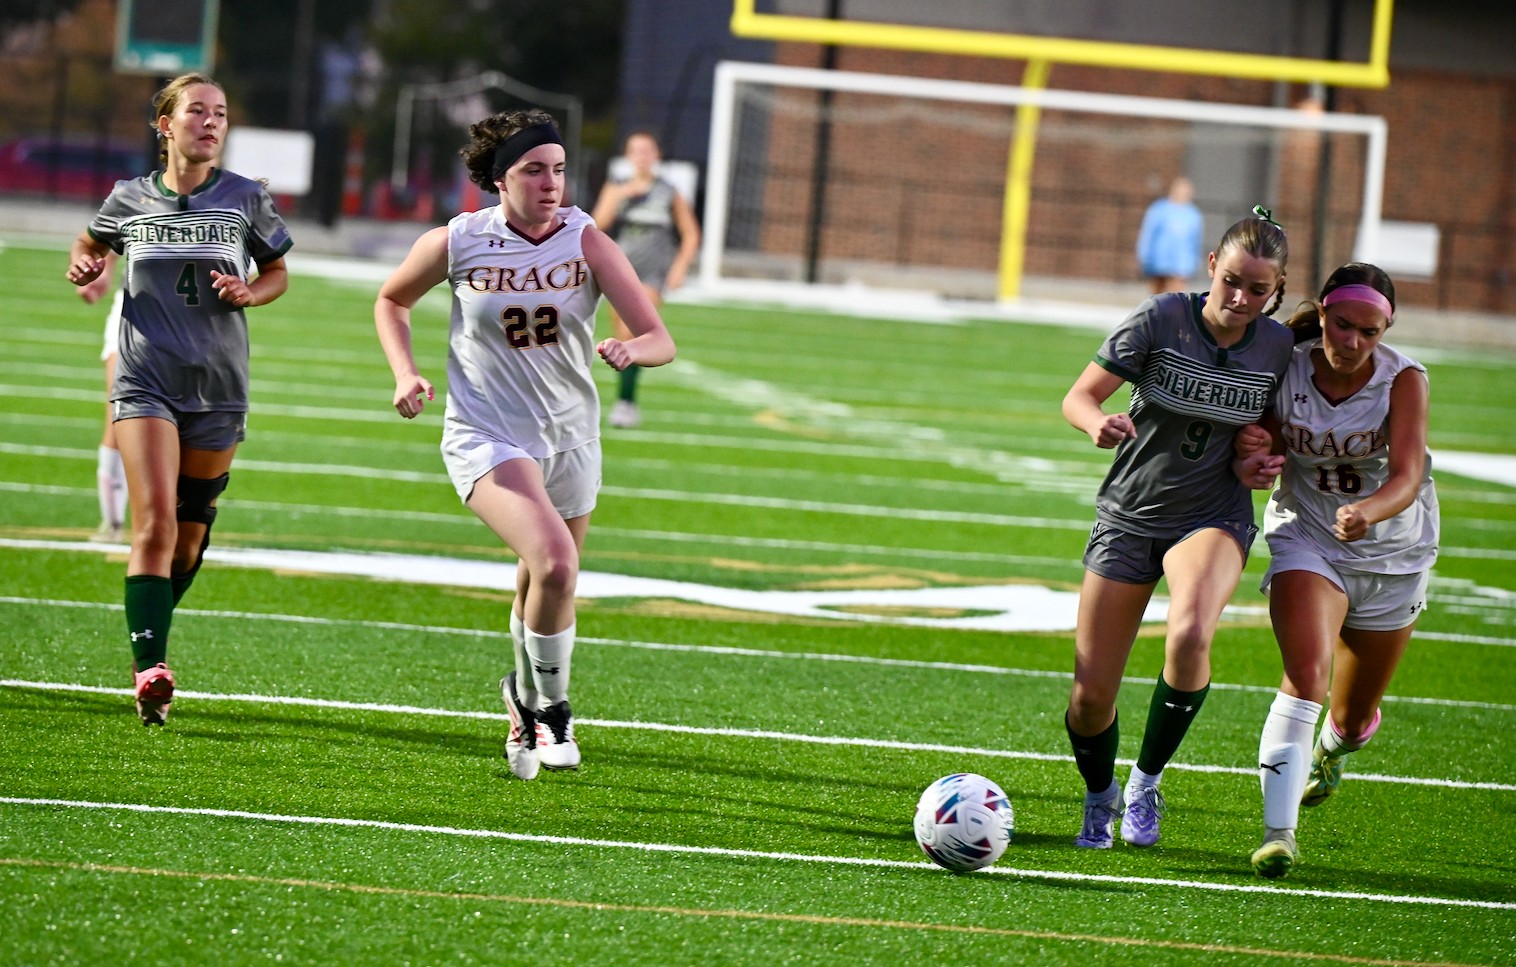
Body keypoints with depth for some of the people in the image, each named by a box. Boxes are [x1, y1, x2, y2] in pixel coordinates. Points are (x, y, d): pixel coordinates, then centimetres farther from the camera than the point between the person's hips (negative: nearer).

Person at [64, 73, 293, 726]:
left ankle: (150, 640, 32)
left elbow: (278, 273, 16)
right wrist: (83, 266, 2)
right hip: (146, 381, -2)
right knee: (155, 521, -18)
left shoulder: (245, 199, 3)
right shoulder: (129, 199, 5)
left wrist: (248, 293, -5)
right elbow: (92, 243, 25)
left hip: (218, 389, 2)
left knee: (189, 533, 8)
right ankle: (150, 670, -24)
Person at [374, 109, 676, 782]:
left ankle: (527, 706, 44)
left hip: (570, 441, 3)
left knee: (541, 588, 15)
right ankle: (549, 707, -4)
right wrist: (405, 374, -3)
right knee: (555, 564, -25)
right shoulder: (457, 243, -9)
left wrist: (633, 349, -35)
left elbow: (660, 340, -13)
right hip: (487, 440, -3)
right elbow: (392, 302, 12)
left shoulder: (585, 241, -8)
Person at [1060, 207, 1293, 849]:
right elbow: (1078, 397, -9)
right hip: (1127, 518, 0)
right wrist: (1099, 423, -32)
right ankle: (1100, 798, 31)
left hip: (1214, 519, 0)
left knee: (1190, 635, -33)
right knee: (1091, 693, -3)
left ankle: (1147, 782, -10)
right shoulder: (1161, 319, -13)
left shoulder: (1278, 348, -6)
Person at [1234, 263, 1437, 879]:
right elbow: (1261, 447, -3)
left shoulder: (1404, 380, -20)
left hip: (1393, 556, 1)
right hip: (1307, 542, -1)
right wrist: (1251, 465, -28)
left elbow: (1407, 478, -30)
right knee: (1307, 673, -28)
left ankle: (1332, 746, 53)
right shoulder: (1286, 370, -15)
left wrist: (1365, 513, -51)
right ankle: (1278, 831, -31)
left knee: (1354, 718, 14)